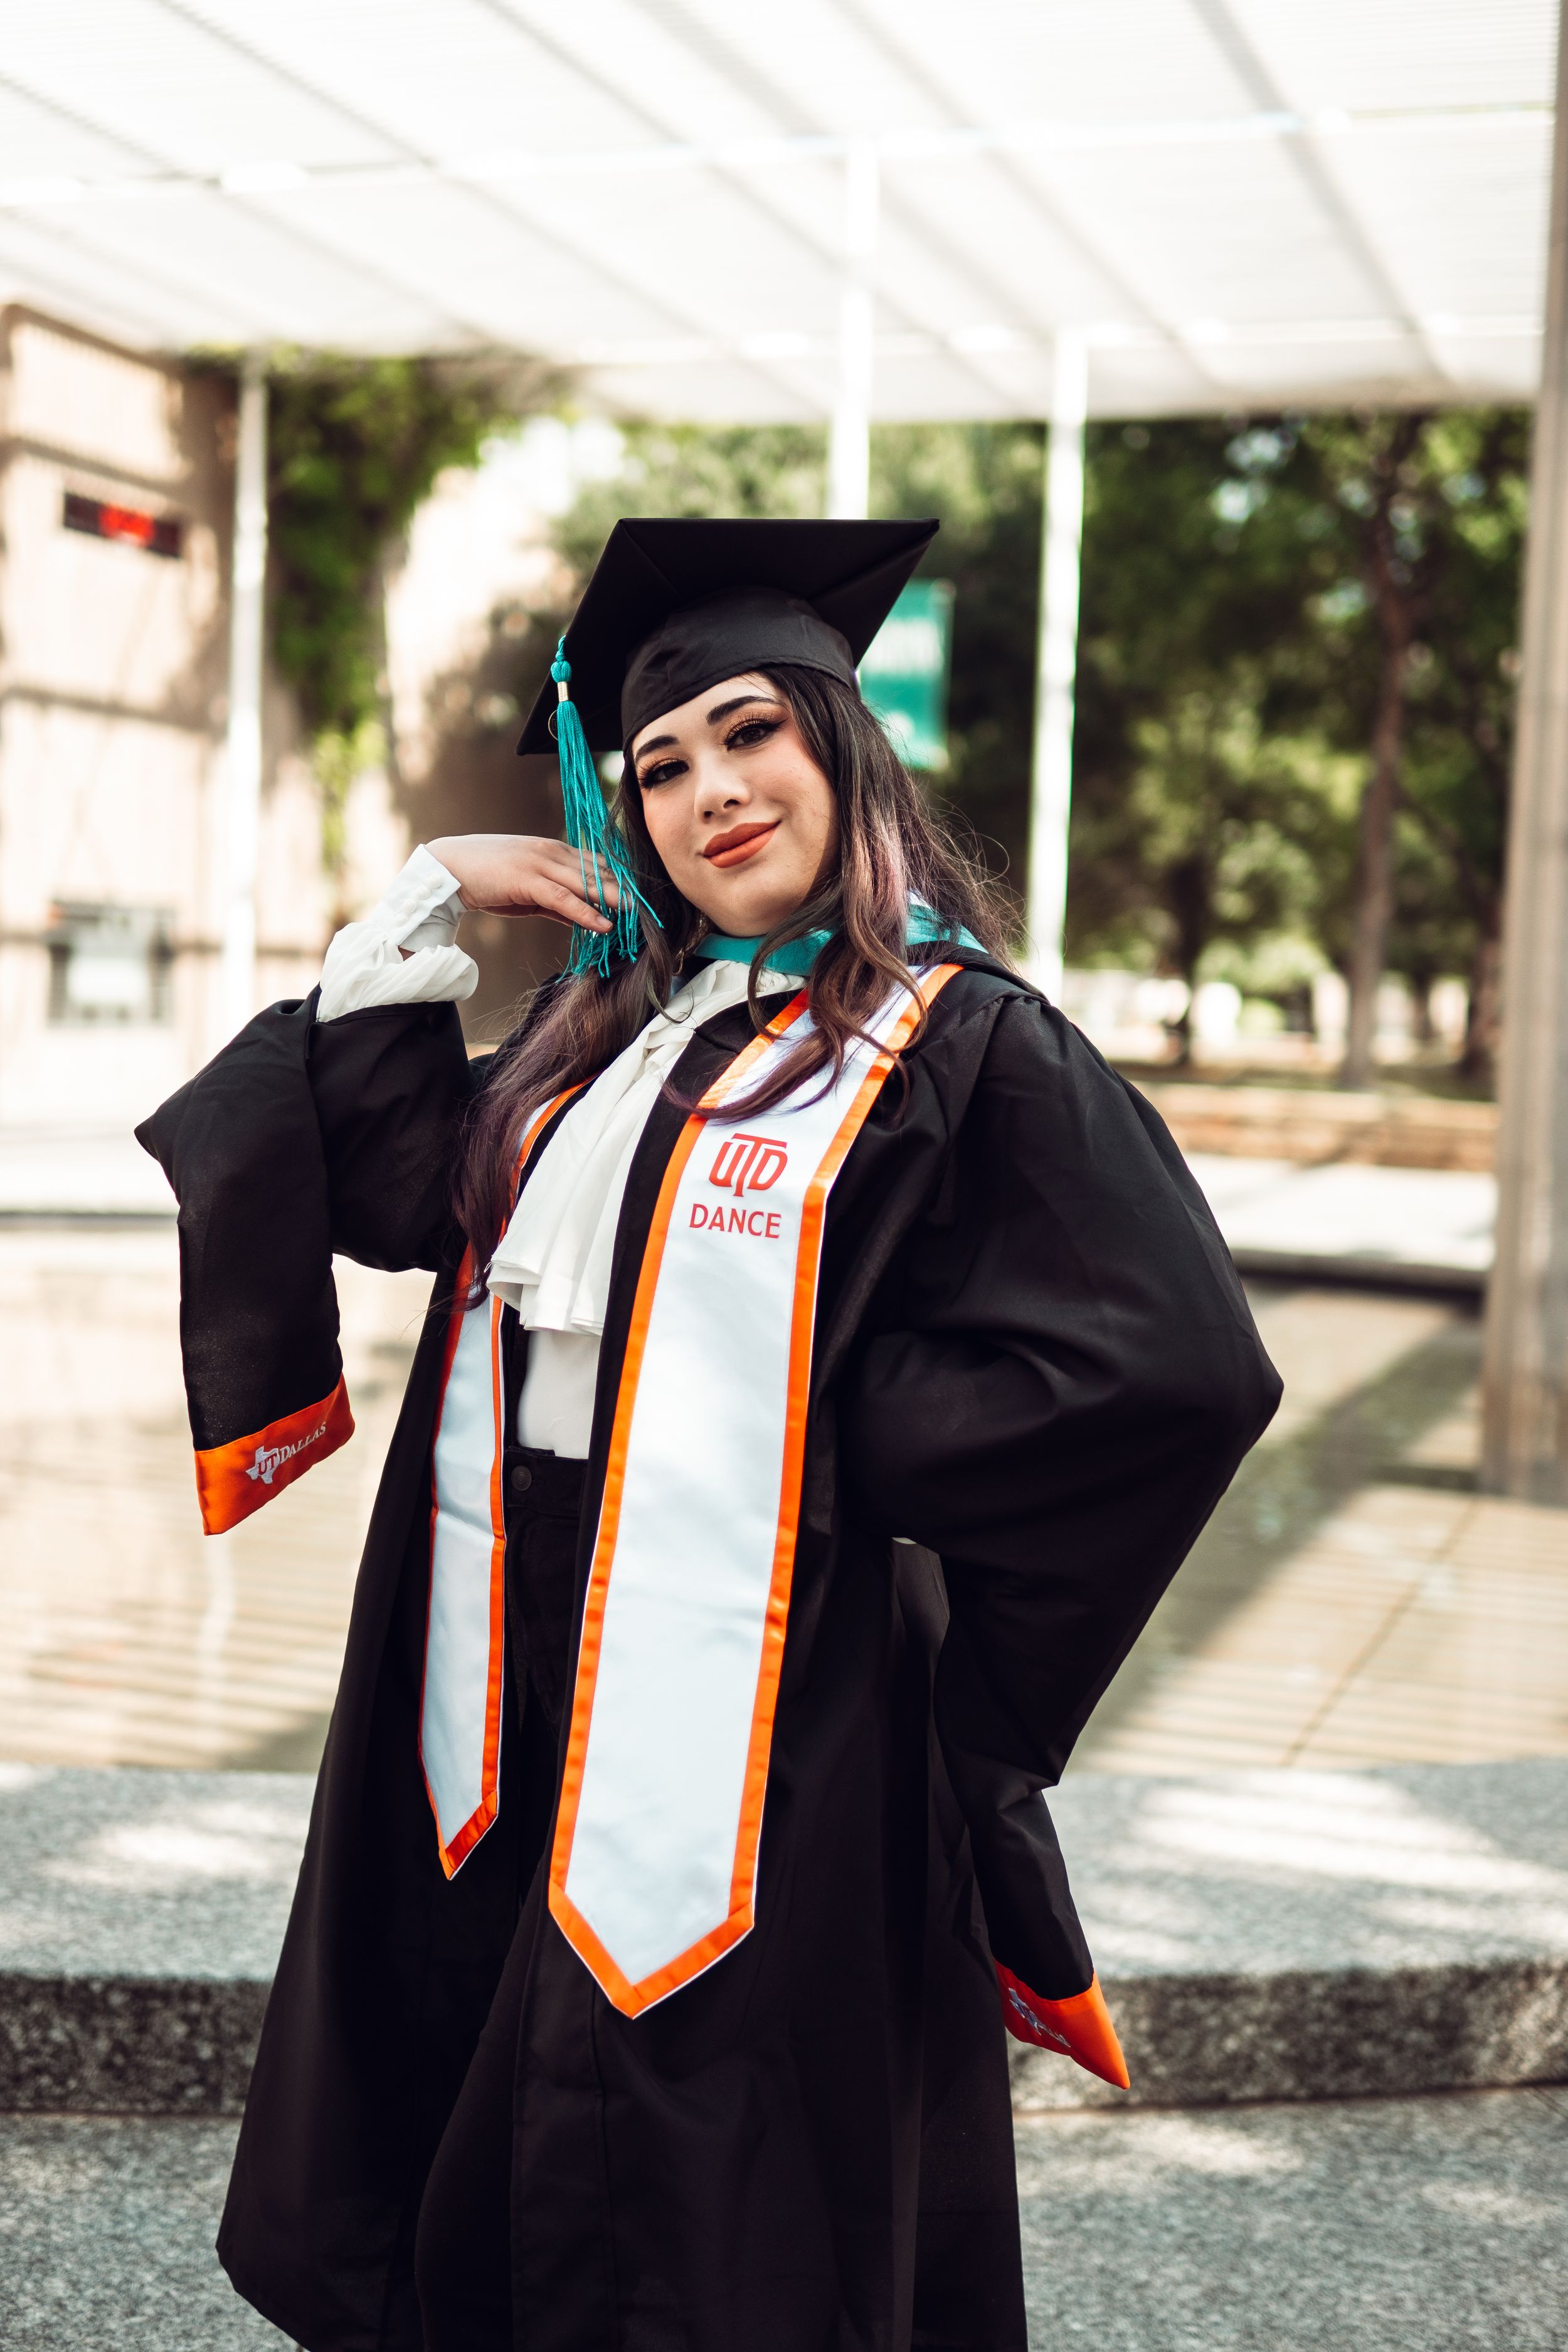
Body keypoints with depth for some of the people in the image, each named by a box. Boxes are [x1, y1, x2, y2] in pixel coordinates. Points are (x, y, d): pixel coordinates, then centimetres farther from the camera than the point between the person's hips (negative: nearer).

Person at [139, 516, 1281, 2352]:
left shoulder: (962, 1042, -8)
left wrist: (817, 1424, -13)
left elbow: (1179, 1365, -17)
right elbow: (394, 1186, 9)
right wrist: (426, 910, 5)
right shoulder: (614, 1028, 12)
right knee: (501, 2202, 17)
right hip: (524, 1679, 7)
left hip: (760, 1703, -6)